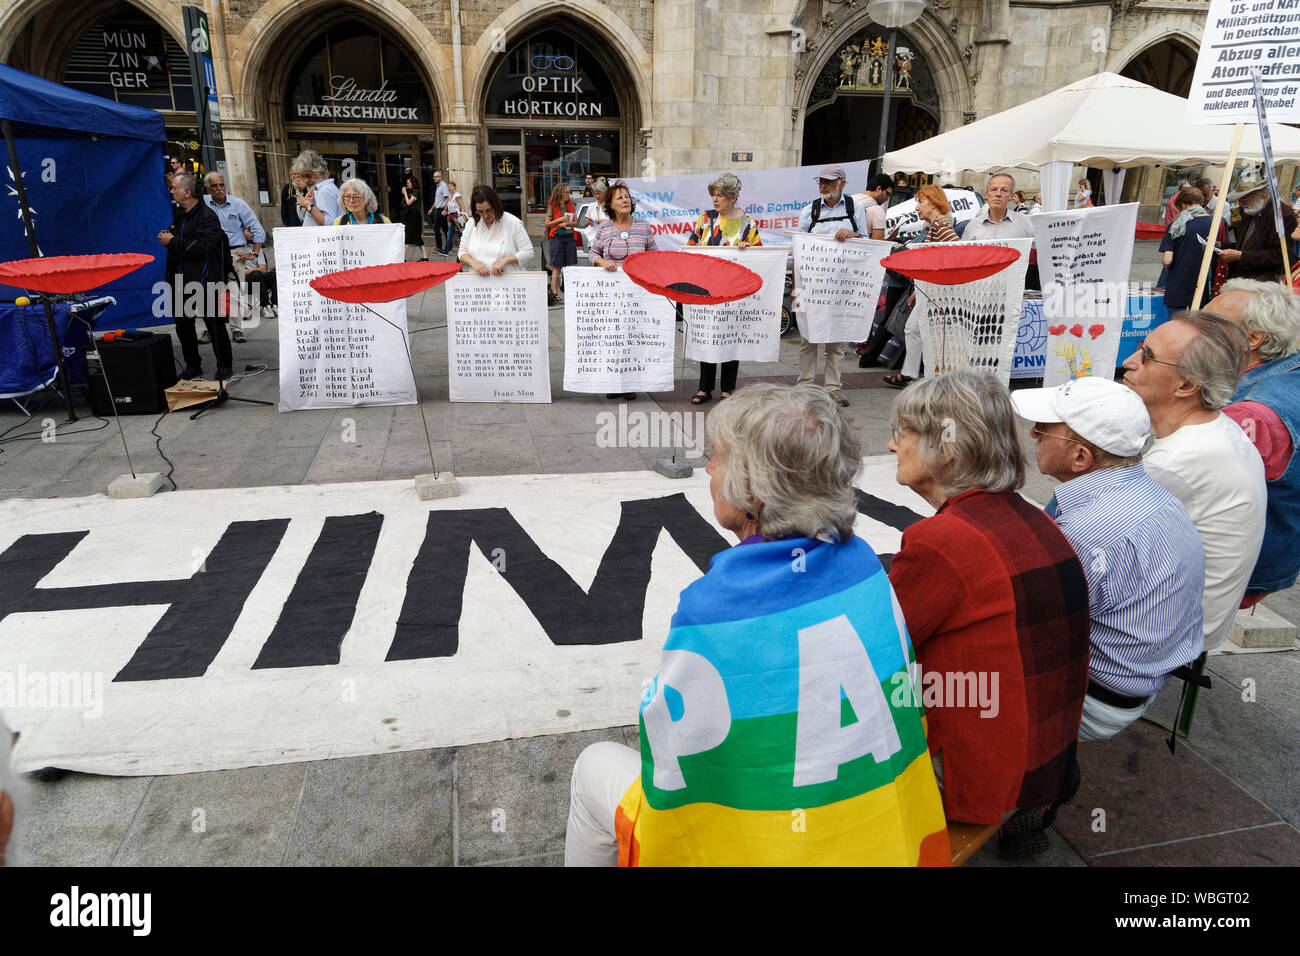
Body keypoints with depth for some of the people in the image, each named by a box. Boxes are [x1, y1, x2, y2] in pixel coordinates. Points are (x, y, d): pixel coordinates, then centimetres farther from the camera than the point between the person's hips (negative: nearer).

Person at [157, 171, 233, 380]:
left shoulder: (208, 216, -12)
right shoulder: (180, 214, 15)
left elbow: (201, 247, -23)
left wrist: (173, 241, -16)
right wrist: (167, 236, 10)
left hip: (204, 281, -9)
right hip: (181, 280, 9)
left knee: (214, 324, -1)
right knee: (182, 324, 12)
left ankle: (224, 367, 10)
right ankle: (192, 366, 23)